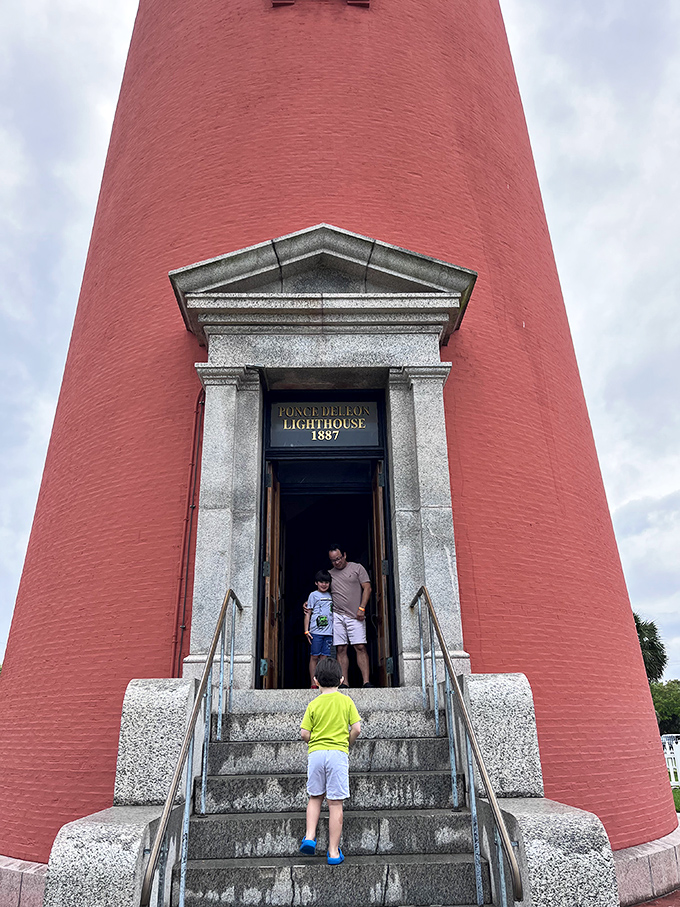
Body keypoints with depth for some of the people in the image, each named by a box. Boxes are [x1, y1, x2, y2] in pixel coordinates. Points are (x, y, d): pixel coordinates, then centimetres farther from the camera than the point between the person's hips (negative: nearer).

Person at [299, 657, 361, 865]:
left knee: (315, 797, 20)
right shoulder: (346, 701, 2)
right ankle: (333, 851, 8)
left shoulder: (313, 704, 3)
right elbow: (356, 729, -2)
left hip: (316, 753, 1)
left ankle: (309, 836, 7)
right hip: (338, 753, -1)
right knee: (335, 803, 3)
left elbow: (304, 733, -1)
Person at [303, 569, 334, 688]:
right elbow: (308, 613, 1)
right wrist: (306, 631, -5)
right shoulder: (313, 595, 2)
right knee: (314, 657, -1)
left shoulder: (330, 596, 16)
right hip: (316, 631, -4)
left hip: (328, 632, 4)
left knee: (324, 657, 3)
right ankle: (313, 684, 5)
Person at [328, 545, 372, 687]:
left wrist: (361, 608, -8)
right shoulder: (330, 574, 16)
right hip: (337, 616, 3)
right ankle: (344, 683, 2)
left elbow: (367, 588, 2)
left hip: (355, 616, -3)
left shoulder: (357, 568, 7)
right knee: (341, 649, -1)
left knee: (360, 647, -9)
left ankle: (366, 681, -10)